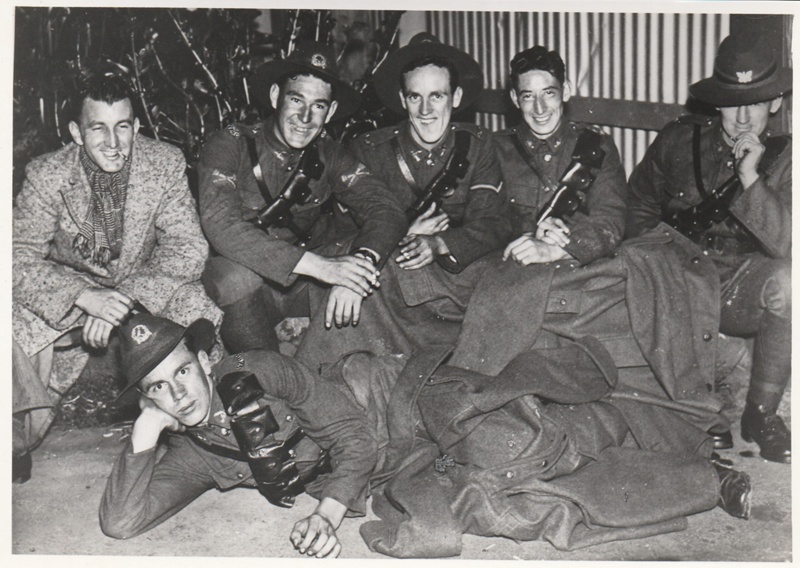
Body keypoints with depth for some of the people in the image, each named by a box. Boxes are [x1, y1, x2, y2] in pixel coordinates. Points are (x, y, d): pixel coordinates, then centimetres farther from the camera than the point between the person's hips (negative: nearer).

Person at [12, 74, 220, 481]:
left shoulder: (166, 164, -14)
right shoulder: (46, 175, -15)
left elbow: (188, 246, -17)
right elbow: (18, 256, -19)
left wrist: (127, 297, -32)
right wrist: (85, 296, -37)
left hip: (144, 291, 1)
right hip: (68, 296, 0)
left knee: (200, 312, -27)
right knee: (16, 324, -28)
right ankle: (21, 439, -4)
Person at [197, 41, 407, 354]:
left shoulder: (328, 154, -1)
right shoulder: (230, 145, -11)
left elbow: (386, 209, -12)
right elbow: (220, 225, -27)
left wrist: (360, 262, -36)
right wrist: (320, 266, -37)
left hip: (307, 287, 3)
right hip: (245, 291, -3)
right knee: (237, 272, -35)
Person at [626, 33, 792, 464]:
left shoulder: (784, 158, 0)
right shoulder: (678, 141, 5)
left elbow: (787, 245, -13)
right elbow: (638, 212, 14)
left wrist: (751, 180, -23)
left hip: (741, 290, -1)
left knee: (786, 280, -34)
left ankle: (760, 415, -15)